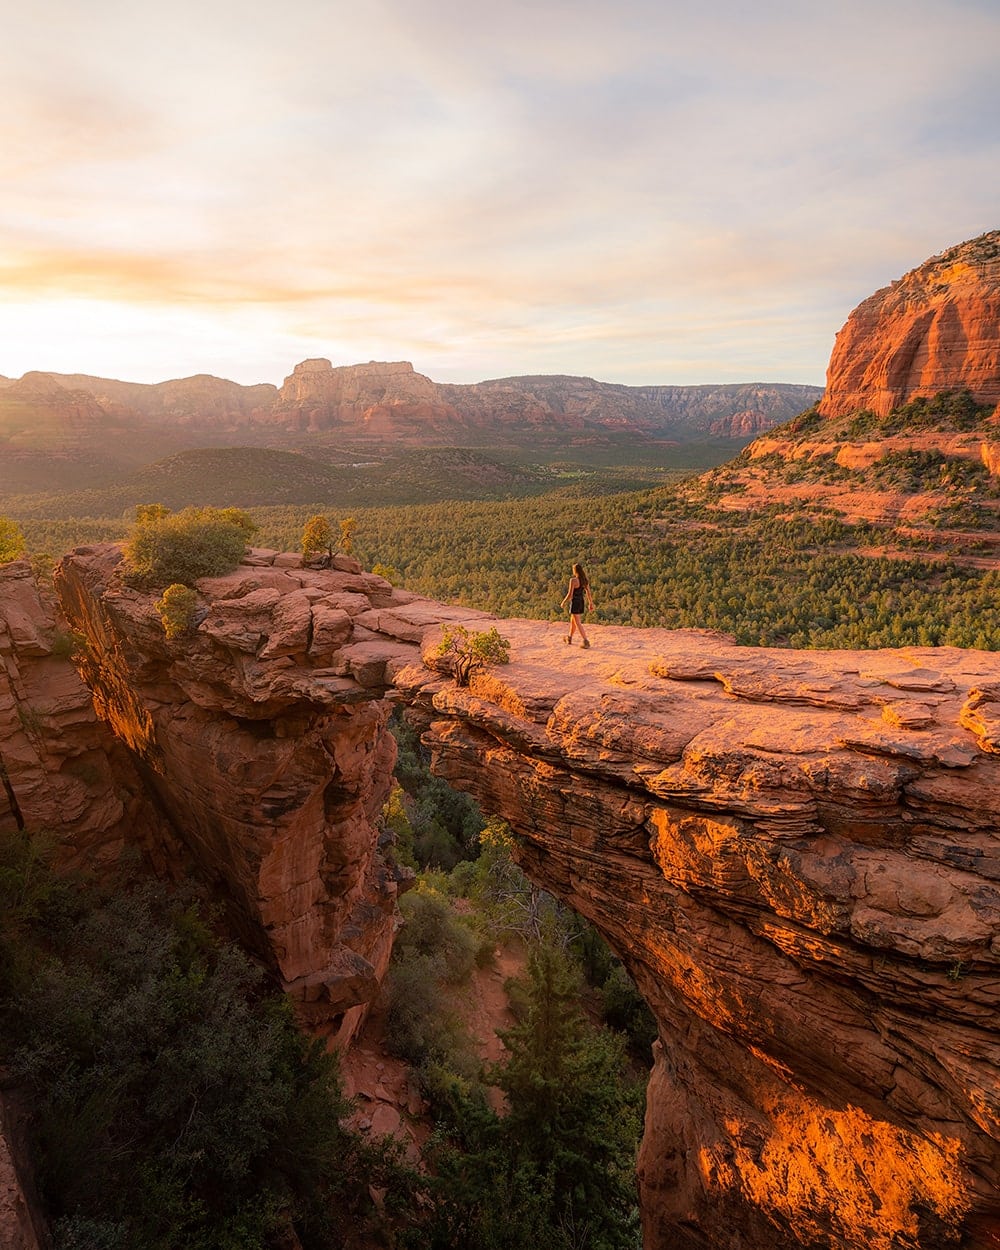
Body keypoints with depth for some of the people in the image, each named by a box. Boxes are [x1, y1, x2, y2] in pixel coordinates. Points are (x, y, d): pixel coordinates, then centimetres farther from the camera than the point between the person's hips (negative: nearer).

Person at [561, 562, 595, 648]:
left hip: (574, 603, -8)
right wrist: (591, 604, 11)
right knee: (573, 621, 25)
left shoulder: (573, 580, -19)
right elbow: (588, 592, 4)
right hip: (581, 602, 8)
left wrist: (563, 603, -4)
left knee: (578, 624, -5)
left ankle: (586, 642, -13)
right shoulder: (584, 580, 3)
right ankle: (569, 638, 40)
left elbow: (570, 595, -18)